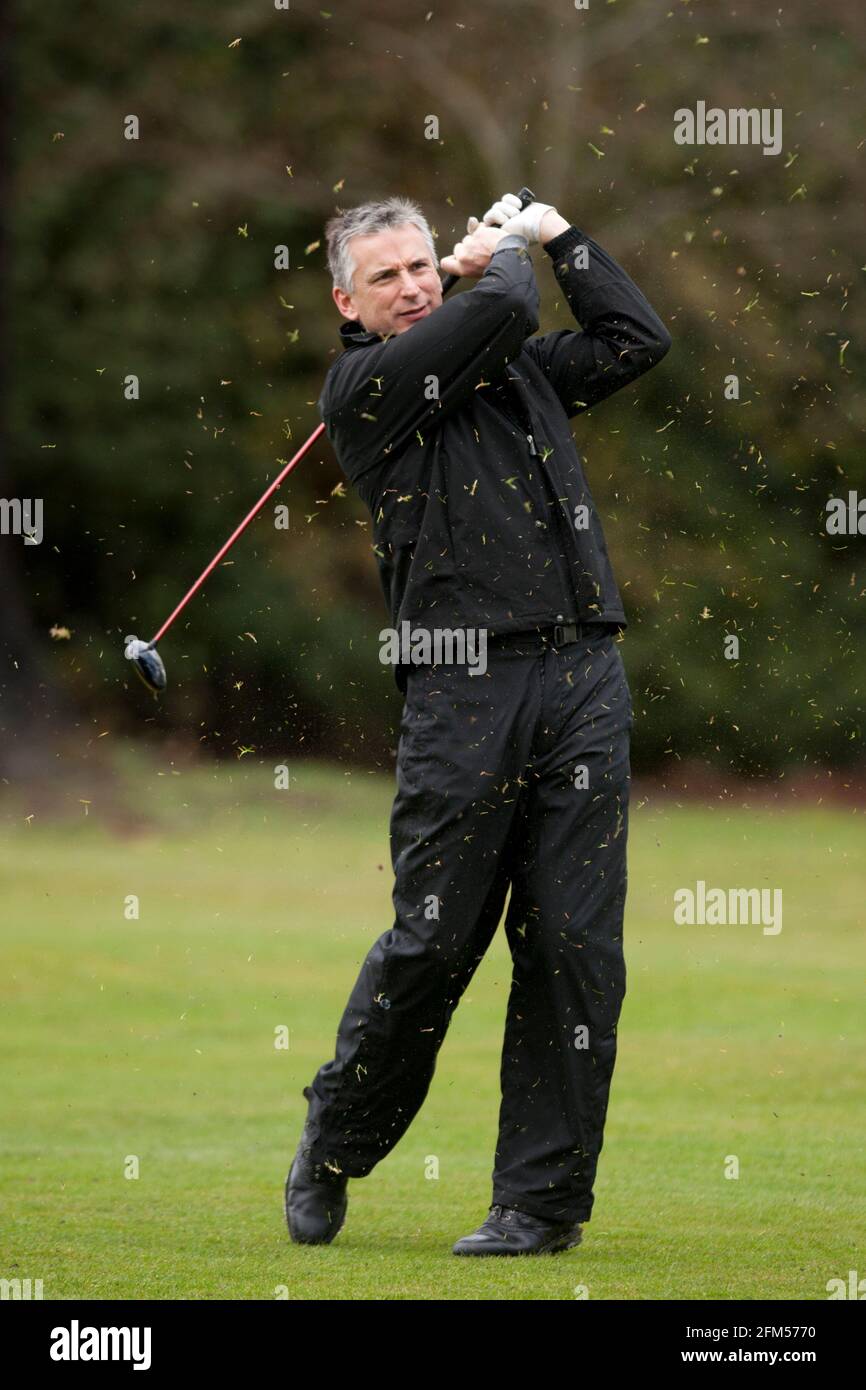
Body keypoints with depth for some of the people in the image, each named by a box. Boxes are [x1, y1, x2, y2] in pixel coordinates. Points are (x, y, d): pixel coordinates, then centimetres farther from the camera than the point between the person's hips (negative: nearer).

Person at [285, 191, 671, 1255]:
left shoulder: (523, 369, 21)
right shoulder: (362, 390, 2)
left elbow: (636, 338, 21)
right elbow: (502, 309, -5)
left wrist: (556, 232, 23)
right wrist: (504, 253, 16)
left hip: (583, 685, 4)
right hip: (464, 691, -4)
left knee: (575, 947, -2)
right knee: (433, 941, -5)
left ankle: (542, 1199, 4)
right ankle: (332, 1148, 18)